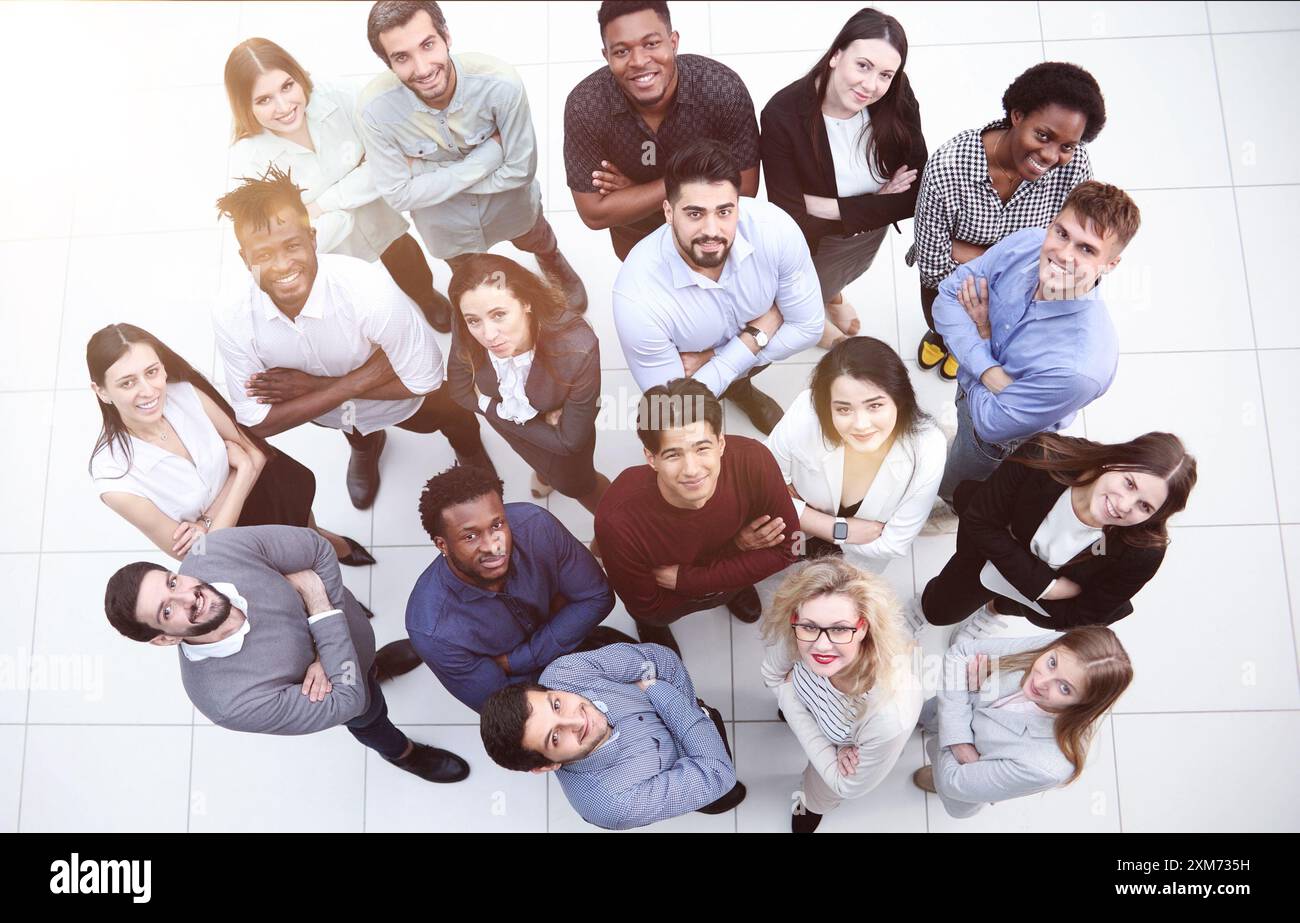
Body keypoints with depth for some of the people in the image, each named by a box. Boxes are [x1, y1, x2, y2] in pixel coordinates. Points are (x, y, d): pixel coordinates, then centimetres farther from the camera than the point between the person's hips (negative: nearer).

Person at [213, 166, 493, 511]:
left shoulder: (370, 290, -43)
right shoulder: (231, 318, -34)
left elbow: (423, 380, -32)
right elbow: (258, 422, -26)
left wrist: (315, 385, -33)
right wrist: (353, 383, -37)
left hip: (399, 396, -2)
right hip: (327, 412, 2)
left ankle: (469, 447, 61)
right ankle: (364, 444, 69)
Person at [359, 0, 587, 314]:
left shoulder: (501, 84, -37)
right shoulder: (375, 108, -35)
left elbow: (520, 171, -27)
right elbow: (399, 195, -26)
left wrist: (432, 177, -27)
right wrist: (484, 158, -33)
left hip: (508, 197, 0)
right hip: (444, 218, 0)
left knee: (537, 243, 34)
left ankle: (557, 266, 70)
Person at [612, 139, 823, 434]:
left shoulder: (776, 228, -31)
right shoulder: (639, 299, -39)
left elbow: (808, 327, -16)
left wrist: (713, 359, -24)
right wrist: (755, 337, -27)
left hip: (758, 344, 4)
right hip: (688, 380, -3)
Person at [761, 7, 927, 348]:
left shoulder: (898, 103, -28)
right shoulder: (782, 115, -37)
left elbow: (914, 195, -24)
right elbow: (793, 222, -33)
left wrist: (826, 206, -30)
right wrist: (875, 202, -27)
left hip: (870, 234, 4)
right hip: (813, 244, -4)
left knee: (842, 276, 37)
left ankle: (832, 292, 73)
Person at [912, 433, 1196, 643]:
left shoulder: (1143, 553, -40)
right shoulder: (1044, 459, -43)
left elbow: (1083, 618, -24)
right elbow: (980, 522, -29)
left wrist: (1000, 605, -19)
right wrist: (1042, 583, -32)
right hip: (995, 553, 0)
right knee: (937, 611, 12)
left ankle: (995, 607, 17)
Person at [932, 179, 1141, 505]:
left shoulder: (1081, 369, -45)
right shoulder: (1026, 243, -29)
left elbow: (991, 423, -32)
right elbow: (948, 295, -20)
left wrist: (983, 334, -20)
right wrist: (989, 371, -33)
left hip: (998, 445, -4)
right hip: (971, 385, 5)